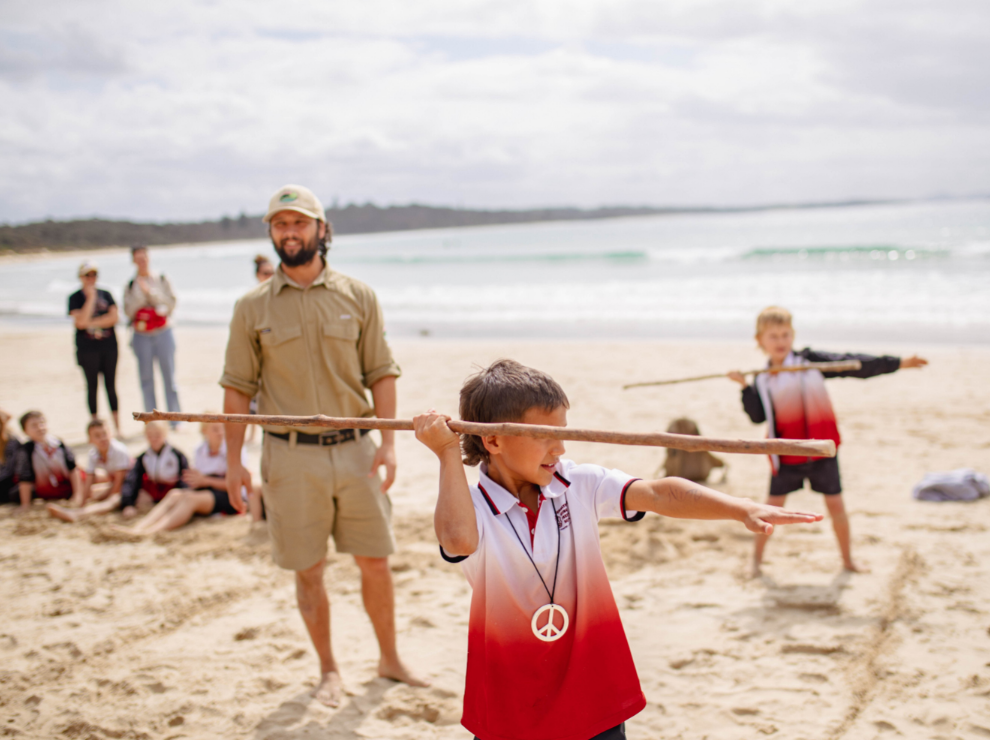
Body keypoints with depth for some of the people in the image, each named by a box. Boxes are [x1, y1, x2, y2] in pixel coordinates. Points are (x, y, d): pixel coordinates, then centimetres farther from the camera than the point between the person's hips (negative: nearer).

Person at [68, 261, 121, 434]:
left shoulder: (106, 294, 8)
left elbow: (113, 317, -4)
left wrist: (91, 322, -10)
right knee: (92, 386, 2)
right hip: (87, 348, -2)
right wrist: (91, 297, -13)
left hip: (109, 346, 2)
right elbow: (80, 321, -16)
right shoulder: (75, 298, -1)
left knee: (111, 386, 4)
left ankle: (117, 428, 7)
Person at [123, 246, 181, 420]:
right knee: (146, 378, 2)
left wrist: (150, 292, -9)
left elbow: (171, 302, -1)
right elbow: (128, 311, 0)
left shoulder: (161, 279, 5)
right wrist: (140, 293, -10)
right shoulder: (131, 285, 7)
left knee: (169, 376, -2)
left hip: (163, 332, -1)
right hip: (141, 335, 1)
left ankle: (175, 420, 3)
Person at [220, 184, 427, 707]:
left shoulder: (358, 297, 4)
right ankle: (328, 670, 25)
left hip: (353, 448, 1)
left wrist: (387, 442, -5)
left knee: (374, 561, 8)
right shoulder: (252, 308, 2)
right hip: (290, 456, -1)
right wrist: (233, 459, -1)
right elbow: (237, 388, 4)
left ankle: (390, 660, 28)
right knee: (308, 570, 7)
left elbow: (381, 374, 4)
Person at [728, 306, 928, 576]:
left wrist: (898, 363, -9)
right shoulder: (763, 381, 4)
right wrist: (745, 387, -16)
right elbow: (758, 416, -6)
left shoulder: (810, 360, -2)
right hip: (787, 454, 1)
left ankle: (848, 559, 23)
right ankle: (757, 557, 19)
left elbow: (853, 365, -5)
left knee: (835, 504, 6)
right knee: (773, 505, 3)